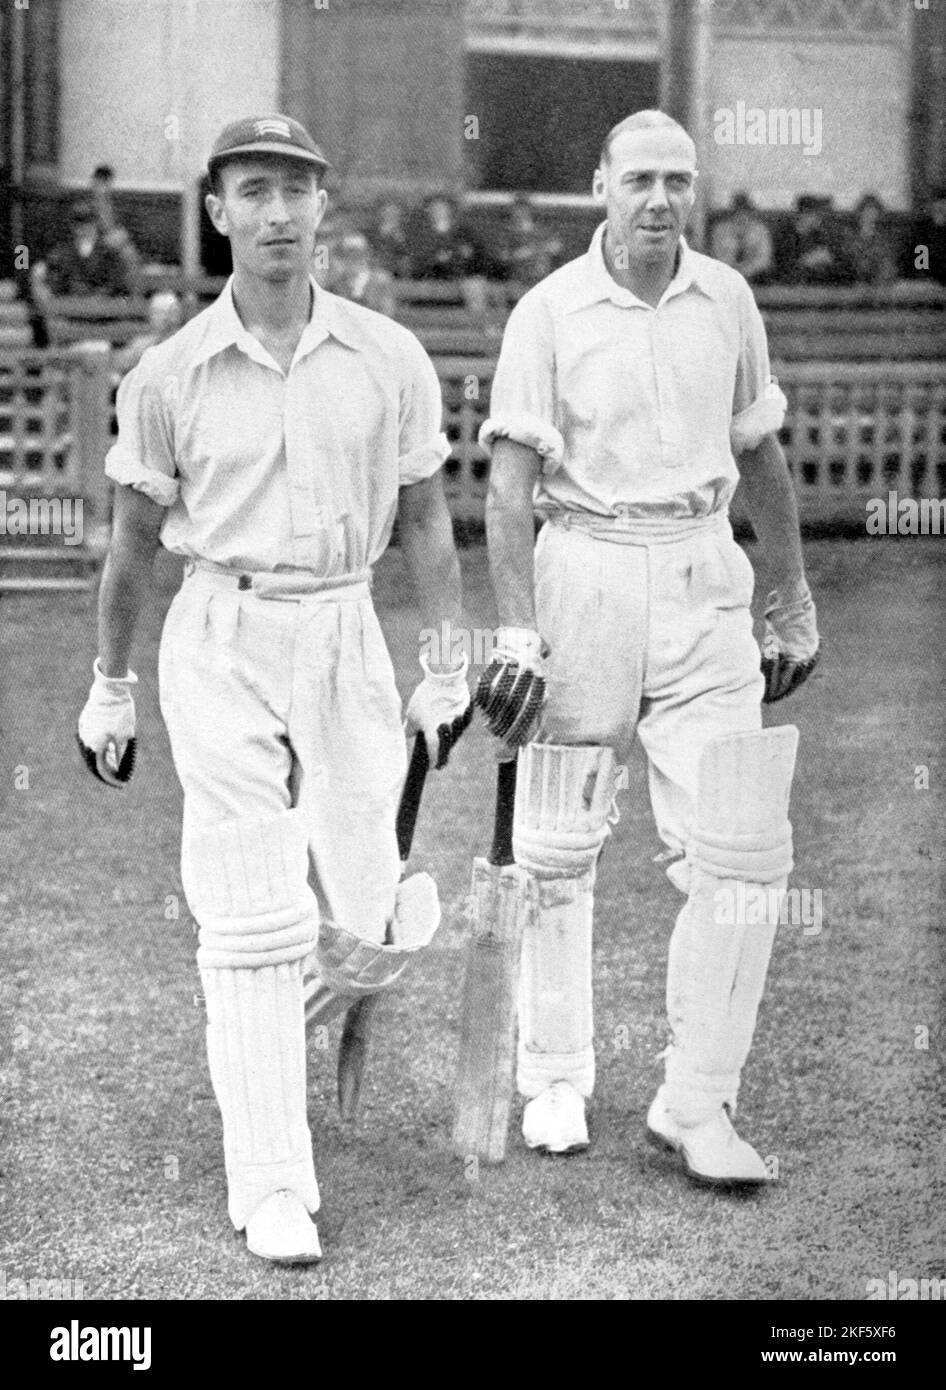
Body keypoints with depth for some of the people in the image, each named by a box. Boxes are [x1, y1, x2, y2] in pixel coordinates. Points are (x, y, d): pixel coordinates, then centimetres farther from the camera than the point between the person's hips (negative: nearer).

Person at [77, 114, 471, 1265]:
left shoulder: (390, 359, 1)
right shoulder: (168, 376, -2)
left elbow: (424, 519, 9)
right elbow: (134, 537, 8)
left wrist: (449, 669, 8)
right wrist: (108, 688, 12)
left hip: (345, 637, 2)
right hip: (220, 642, -2)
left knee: (372, 927, -1)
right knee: (253, 921, -5)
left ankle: (311, 998, 36)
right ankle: (270, 1187, 2)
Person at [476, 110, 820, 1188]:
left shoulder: (726, 299, 9)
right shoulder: (550, 312, -2)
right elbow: (510, 482, -7)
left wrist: (794, 604, 21)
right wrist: (517, 632, -17)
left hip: (703, 580, 3)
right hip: (585, 573, -3)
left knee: (744, 852, -6)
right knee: (559, 849, 4)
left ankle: (697, 1101, 2)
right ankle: (555, 1082, 20)